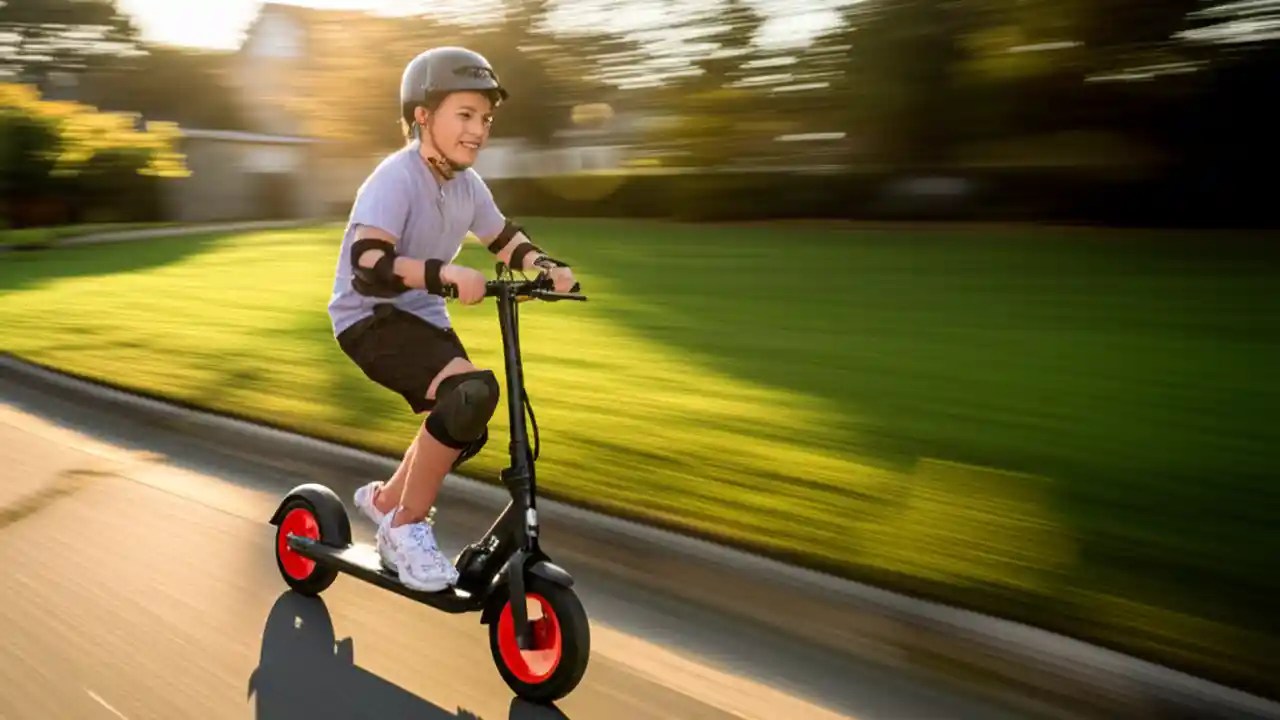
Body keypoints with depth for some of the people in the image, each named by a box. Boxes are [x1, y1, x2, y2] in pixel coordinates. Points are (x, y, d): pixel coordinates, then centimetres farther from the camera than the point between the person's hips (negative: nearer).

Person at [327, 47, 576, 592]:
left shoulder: (467, 184, 0)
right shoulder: (395, 179, -22)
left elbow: (505, 238, 16)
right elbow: (367, 268, -34)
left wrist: (545, 266, -4)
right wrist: (446, 274, -47)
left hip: (425, 317, 8)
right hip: (370, 317, -8)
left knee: (465, 428, 8)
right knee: (474, 390, -30)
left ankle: (386, 499, 36)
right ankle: (408, 525, -12)